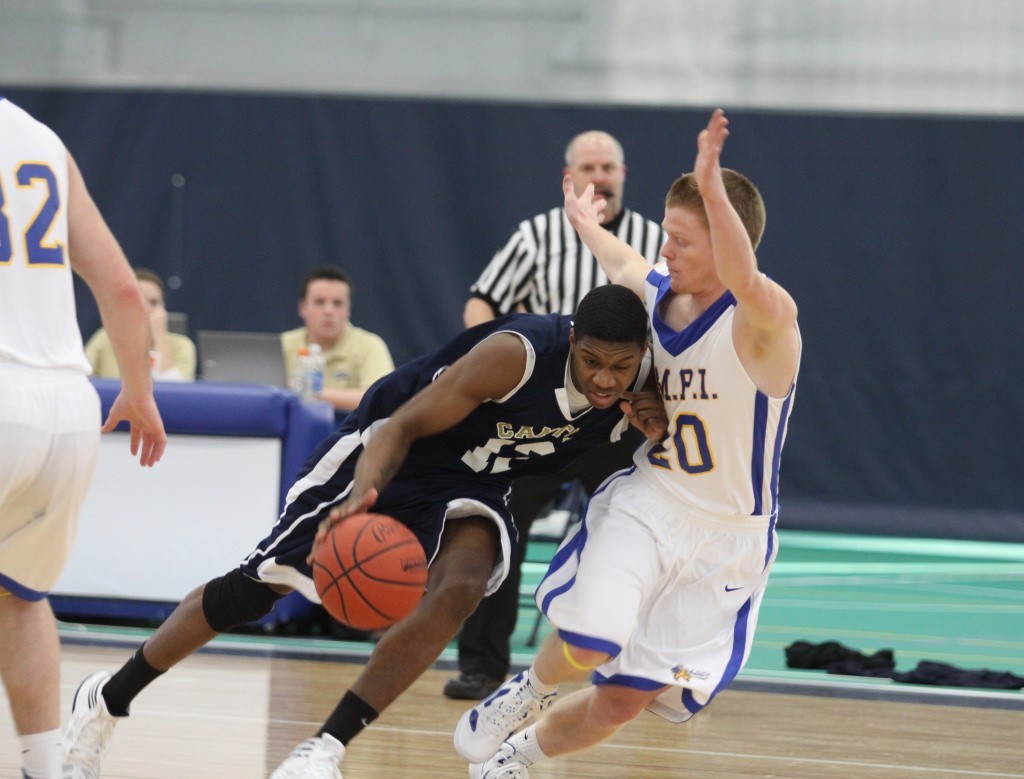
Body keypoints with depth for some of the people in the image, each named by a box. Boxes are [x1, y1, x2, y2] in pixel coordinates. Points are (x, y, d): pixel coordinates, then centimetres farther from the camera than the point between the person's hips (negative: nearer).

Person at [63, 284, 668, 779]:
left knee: (459, 590, -27)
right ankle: (109, 698, 19)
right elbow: (403, 425, -29)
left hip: (468, 485, 4)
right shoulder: (518, 354, -34)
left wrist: (655, 428, -20)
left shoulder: (642, 379, -17)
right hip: (386, 453, -4)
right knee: (255, 589, -1)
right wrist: (362, 493, -48)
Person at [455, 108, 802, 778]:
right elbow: (622, 260, 27)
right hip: (644, 503, 3)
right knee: (590, 643, -25)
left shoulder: (764, 320, -20)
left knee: (622, 703, 3)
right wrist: (587, 225, 48)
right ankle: (532, 690, 11)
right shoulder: (657, 294, -1)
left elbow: (745, 284, -48)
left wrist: (712, 187, -60)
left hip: (726, 541, -3)